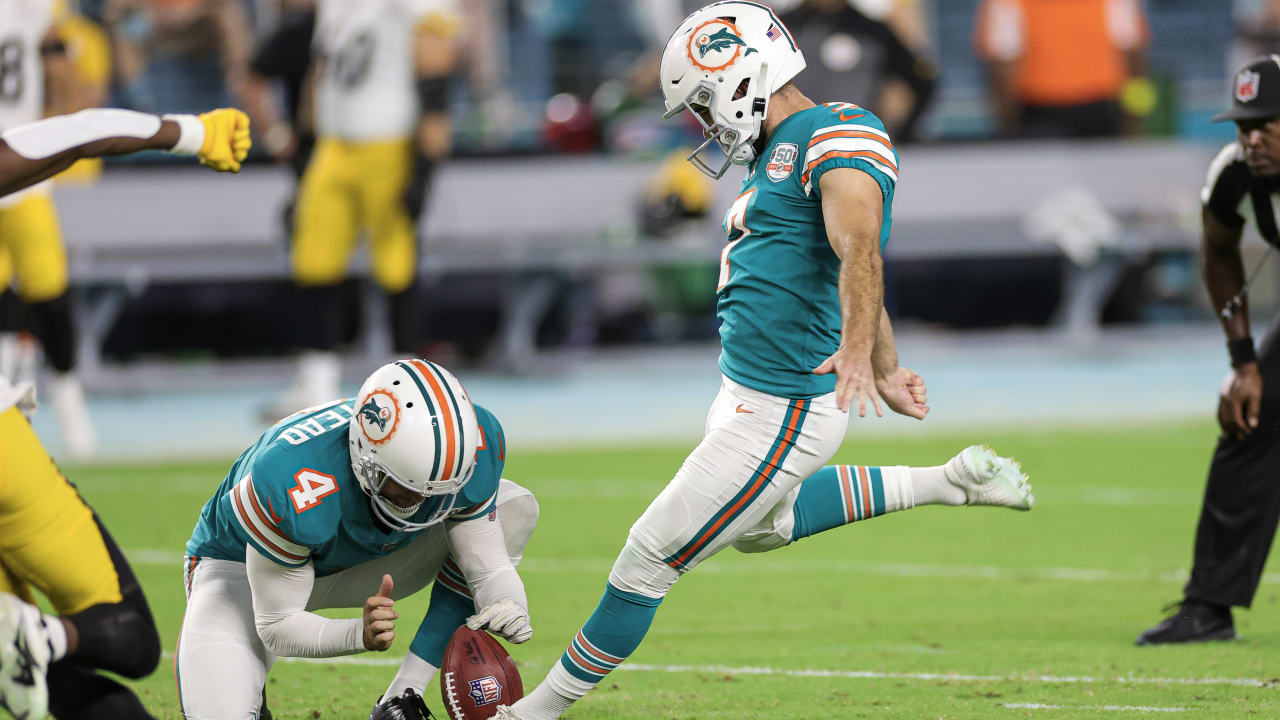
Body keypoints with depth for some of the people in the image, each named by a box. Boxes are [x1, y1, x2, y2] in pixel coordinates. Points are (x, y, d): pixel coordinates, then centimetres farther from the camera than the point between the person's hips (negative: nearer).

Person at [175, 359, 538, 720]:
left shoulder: (470, 449, -28)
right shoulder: (292, 488, -41)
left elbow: (487, 566, -14)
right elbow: (277, 627, -29)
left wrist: (503, 603, -38)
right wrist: (361, 634, -47)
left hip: (354, 560, 6)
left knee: (515, 507, -15)